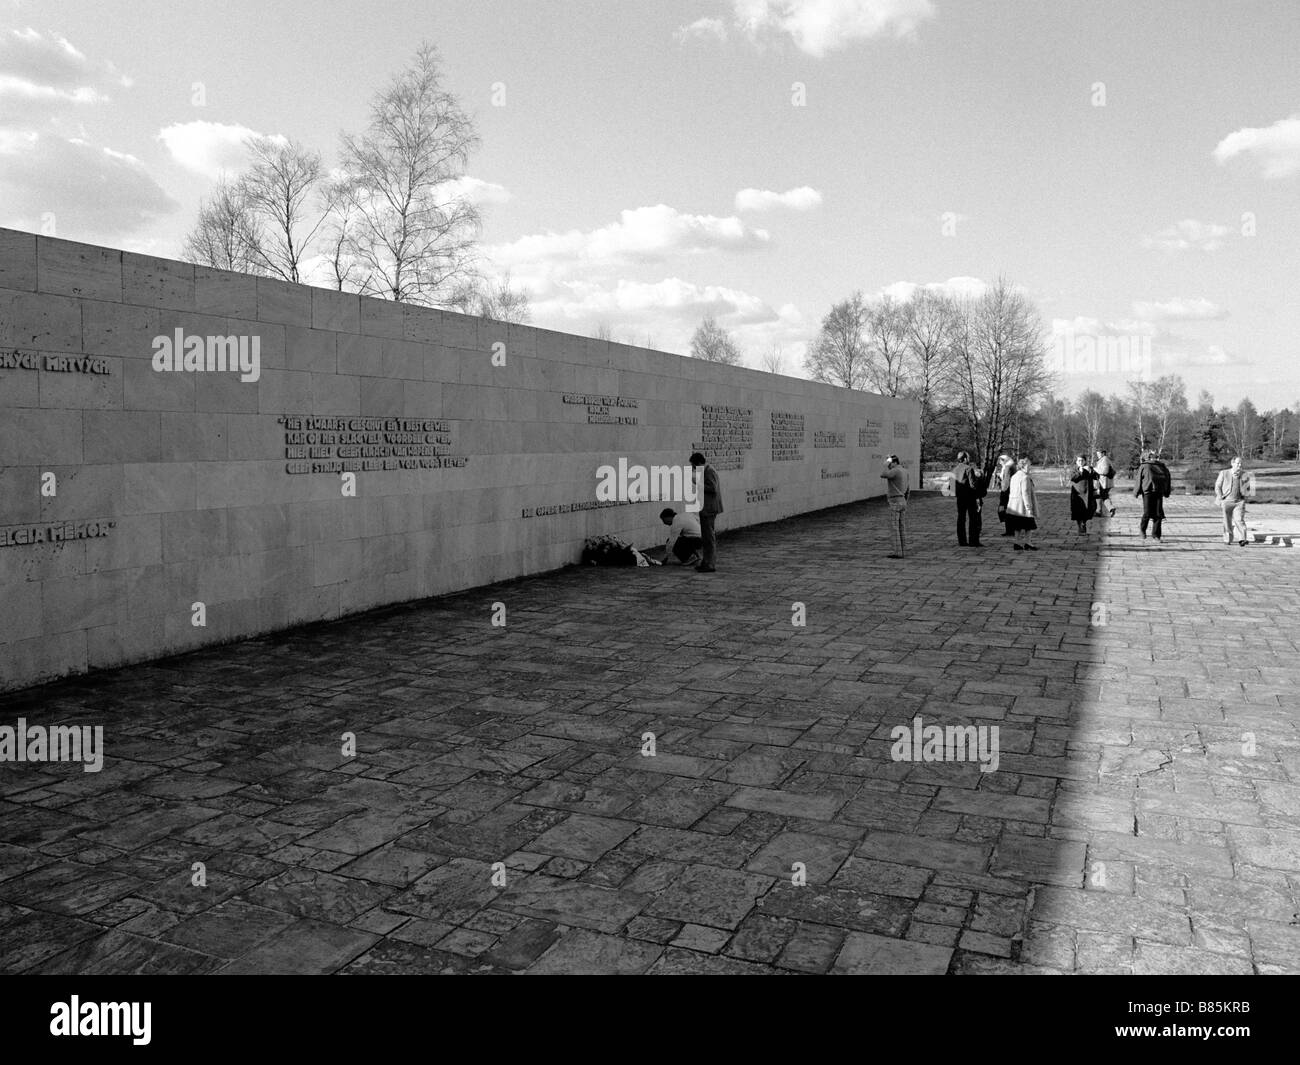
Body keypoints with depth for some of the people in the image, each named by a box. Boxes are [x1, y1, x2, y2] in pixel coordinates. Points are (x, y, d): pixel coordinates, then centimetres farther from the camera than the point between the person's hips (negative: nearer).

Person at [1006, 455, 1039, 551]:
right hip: (1023, 505, -8)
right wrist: (1029, 508, -20)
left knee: (1018, 527, 13)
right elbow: (1025, 493, -21)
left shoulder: (1014, 477, 12)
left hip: (1014, 506, 9)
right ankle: (1027, 543, 1)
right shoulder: (1025, 477, -15)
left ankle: (1018, 543, 14)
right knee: (1029, 525, 2)